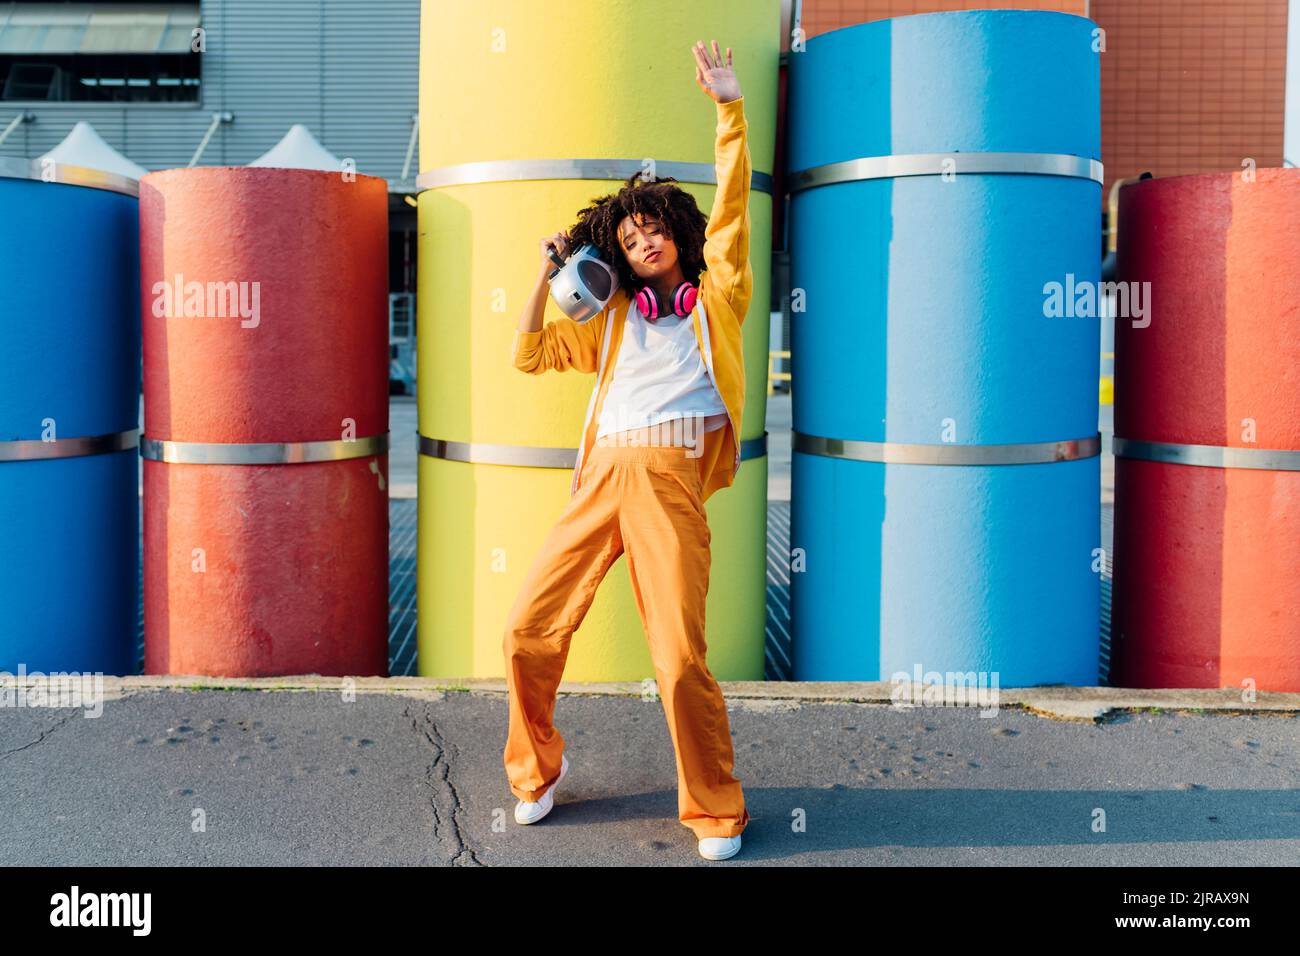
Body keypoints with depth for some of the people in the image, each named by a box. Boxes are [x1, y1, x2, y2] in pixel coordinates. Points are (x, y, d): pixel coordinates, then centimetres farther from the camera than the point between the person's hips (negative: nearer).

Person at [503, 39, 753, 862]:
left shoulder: (717, 298, 17)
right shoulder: (613, 321, 25)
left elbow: (732, 204, 10)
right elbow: (530, 354, 26)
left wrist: (729, 107, 6)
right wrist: (549, 273, 21)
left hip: (673, 479, -3)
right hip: (602, 475, 4)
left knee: (682, 658, -12)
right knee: (529, 631, -1)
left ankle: (716, 812, 6)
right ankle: (537, 769, 23)